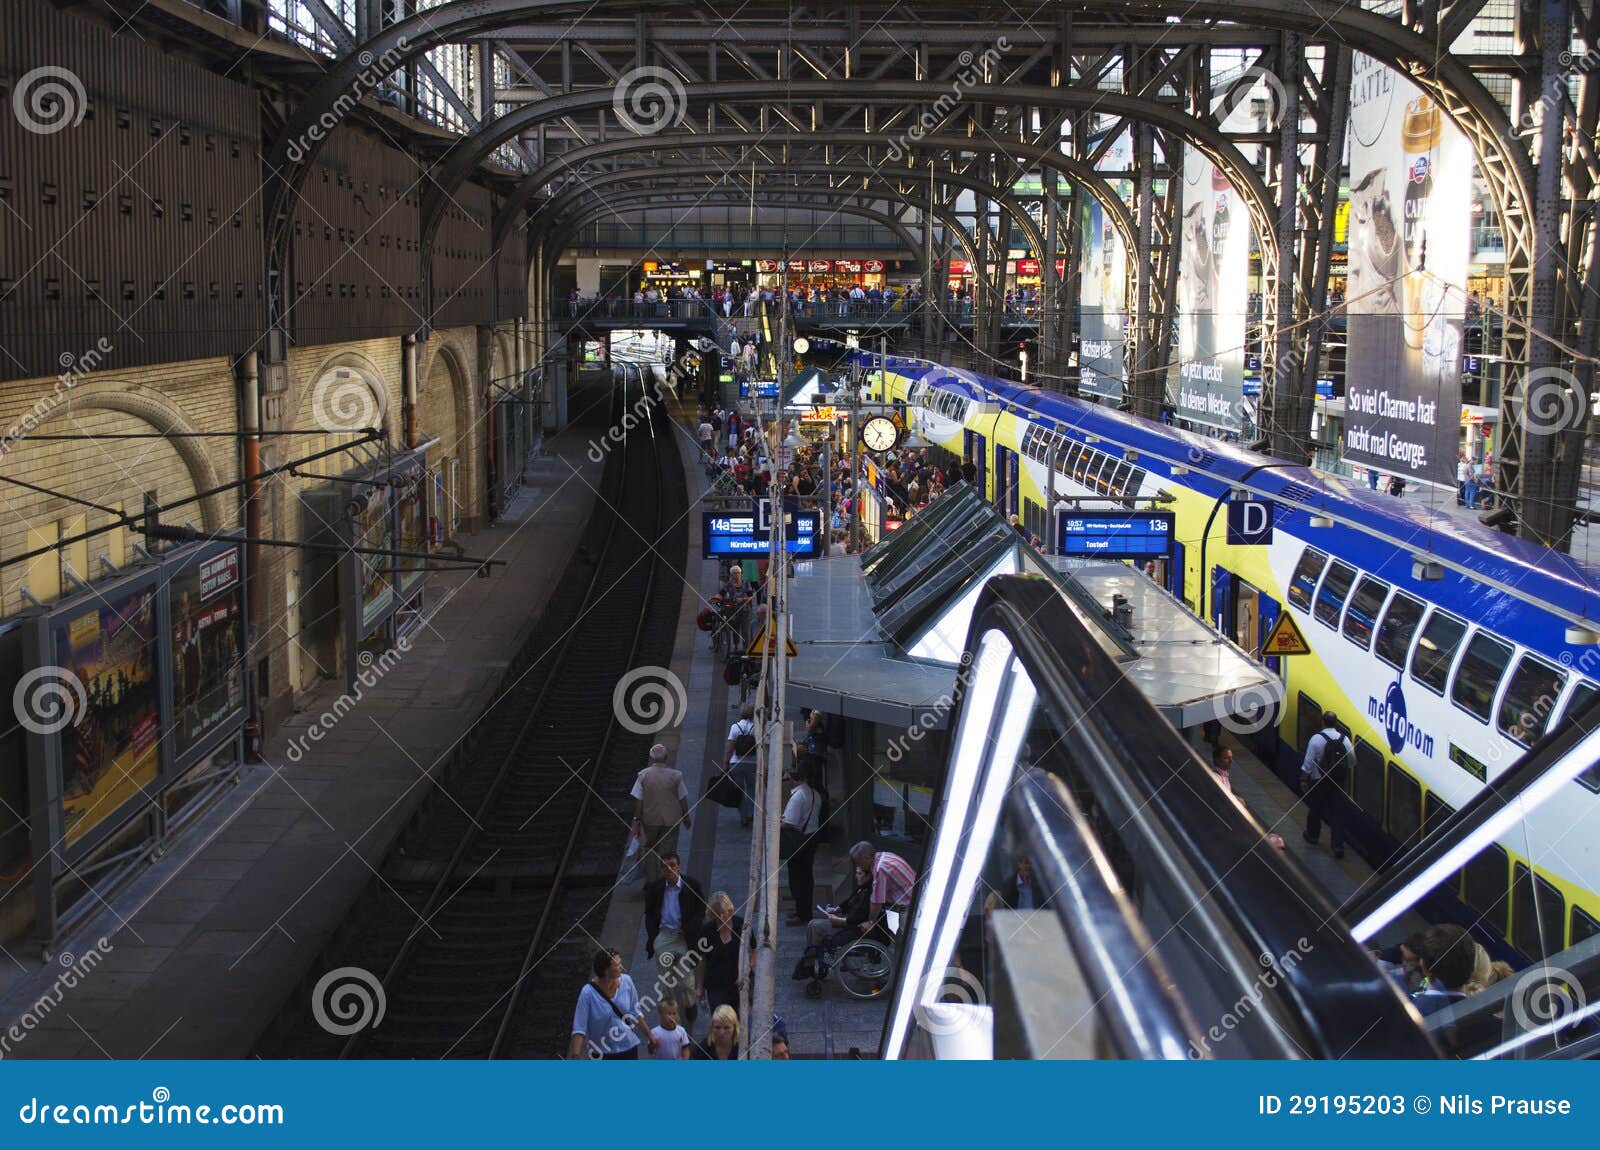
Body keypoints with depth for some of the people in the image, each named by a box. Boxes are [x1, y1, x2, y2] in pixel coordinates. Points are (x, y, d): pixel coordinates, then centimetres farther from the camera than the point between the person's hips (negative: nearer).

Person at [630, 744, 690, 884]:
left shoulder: (643, 775, -10)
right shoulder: (676, 775, -11)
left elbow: (638, 800, -8)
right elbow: (683, 799, -5)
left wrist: (637, 820, 1)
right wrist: (686, 817, 9)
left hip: (650, 819, 1)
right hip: (671, 820, -1)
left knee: (648, 848, 19)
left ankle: (651, 881, 22)